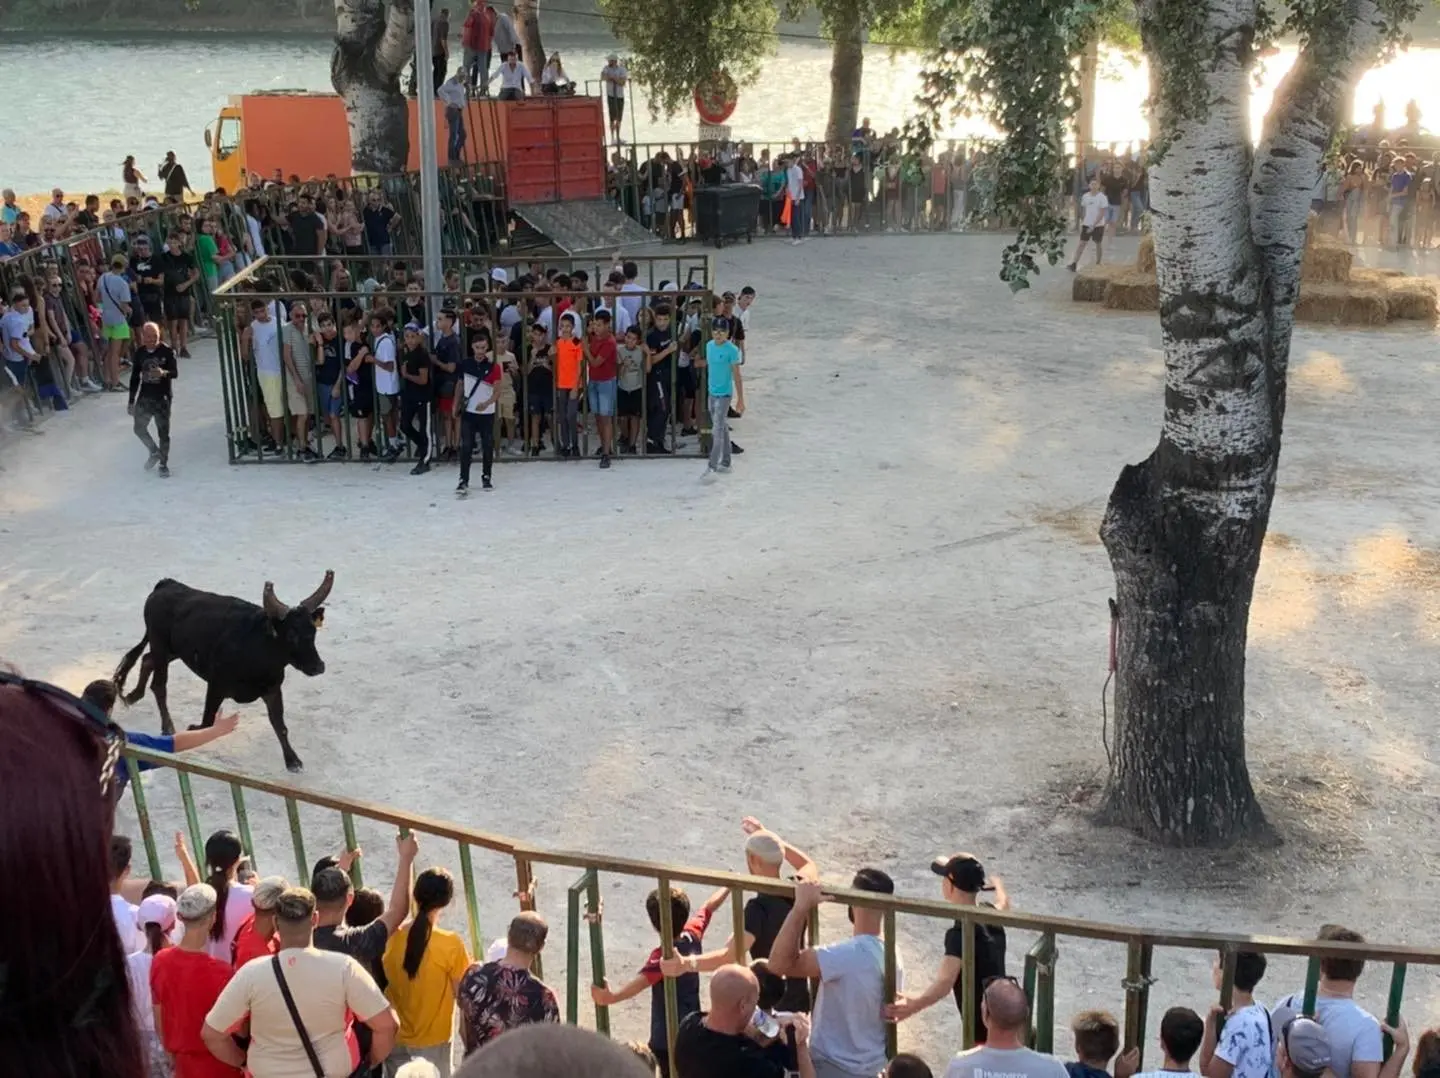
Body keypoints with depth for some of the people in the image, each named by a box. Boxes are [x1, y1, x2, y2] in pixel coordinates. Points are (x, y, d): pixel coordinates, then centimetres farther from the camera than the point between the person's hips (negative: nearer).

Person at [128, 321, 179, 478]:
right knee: (139, 428, 3)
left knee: (163, 432, 2)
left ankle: (163, 464, 16)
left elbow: (175, 372, -16)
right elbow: (134, 378, 9)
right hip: (144, 397, 4)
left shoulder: (166, 351, -10)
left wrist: (164, 373, -40)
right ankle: (155, 452, 28)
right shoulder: (140, 352, 2)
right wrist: (131, 401, 10)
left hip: (162, 397, -4)